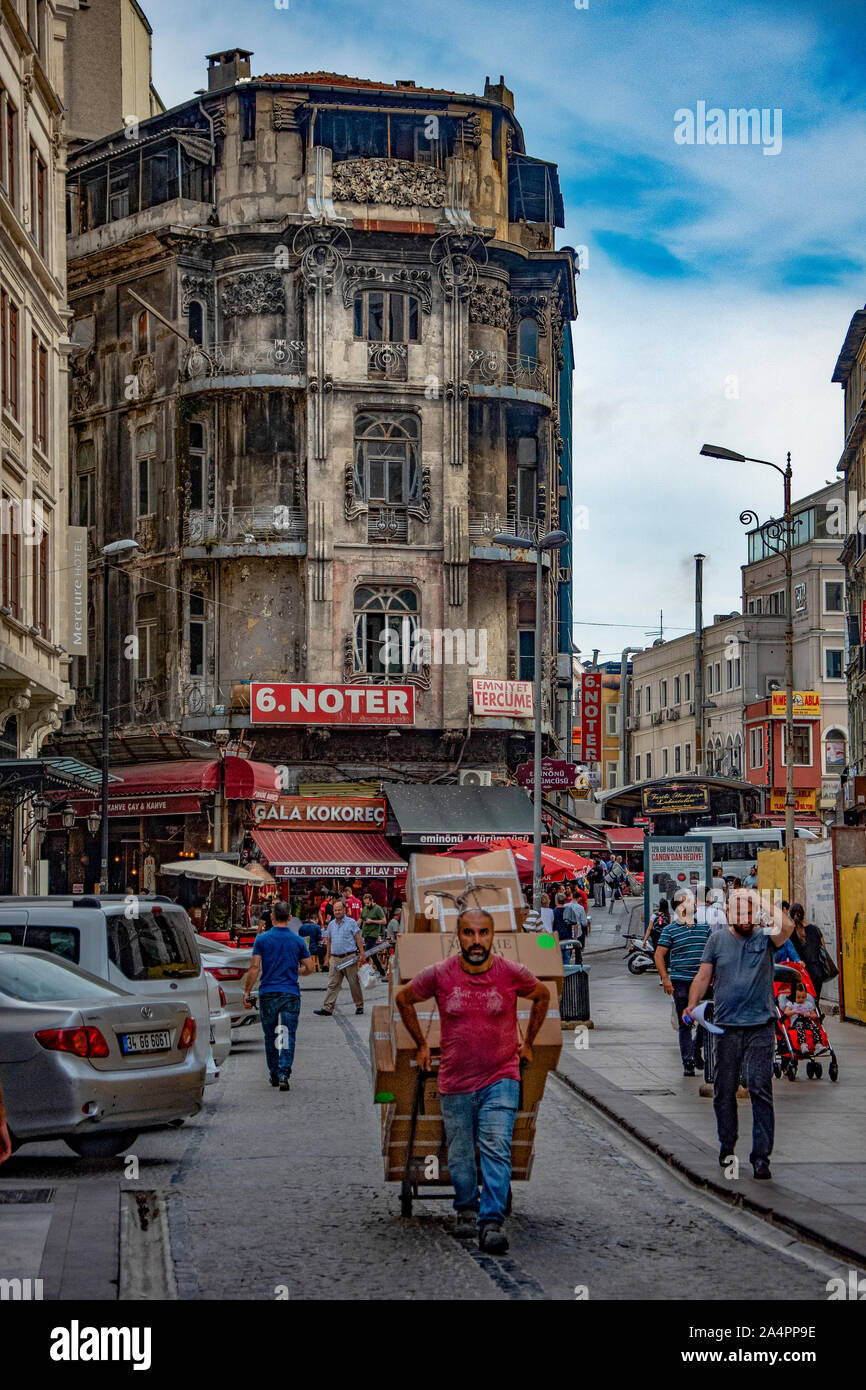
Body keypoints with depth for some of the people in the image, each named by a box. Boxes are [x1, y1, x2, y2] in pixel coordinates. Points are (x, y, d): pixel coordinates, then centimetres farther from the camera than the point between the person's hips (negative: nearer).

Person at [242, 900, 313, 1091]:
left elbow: (255, 968, -6)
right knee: (288, 1035, -1)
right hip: (291, 994, 0)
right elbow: (308, 968, 5)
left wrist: (247, 992, -1)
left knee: (270, 1036, 13)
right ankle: (284, 1074, -15)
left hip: (268, 993, 0)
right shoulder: (298, 940, 2)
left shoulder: (262, 939, -2)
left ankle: (274, 1074, 21)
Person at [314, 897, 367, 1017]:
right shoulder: (331, 924, 13)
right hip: (335, 958, 4)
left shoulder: (351, 922, -1)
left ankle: (359, 1006, 16)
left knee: (354, 983, 4)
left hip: (349, 957, -4)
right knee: (332, 984, -3)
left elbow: (358, 939, -3)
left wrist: (362, 954, -10)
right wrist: (327, 957, 16)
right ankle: (327, 1008, -7)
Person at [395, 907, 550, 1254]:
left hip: (500, 1080, -1)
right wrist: (421, 1044, 13)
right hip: (455, 1083, 1)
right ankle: (467, 1210, 34)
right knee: (460, 1156, 10)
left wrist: (527, 1043, 16)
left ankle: (491, 1223, -16)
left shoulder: (512, 973, -7)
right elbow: (404, 999, 11)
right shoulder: (439, 975, -7)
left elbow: (543, 995, 15)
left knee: (496, 1150, -15)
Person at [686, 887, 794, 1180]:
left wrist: (768, 903, -7)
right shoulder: (717, 939, 9)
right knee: (724, 1091, 10)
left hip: (760, 1027, -2)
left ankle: (761, 1156, -5)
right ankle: (727, 1147, 26)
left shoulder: (765, 938, 3)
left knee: (761, 1090, -7)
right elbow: (703, 976, 9)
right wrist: (692, 1006, -5)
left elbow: (786, 927, -19)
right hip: (726, 1027, 2)